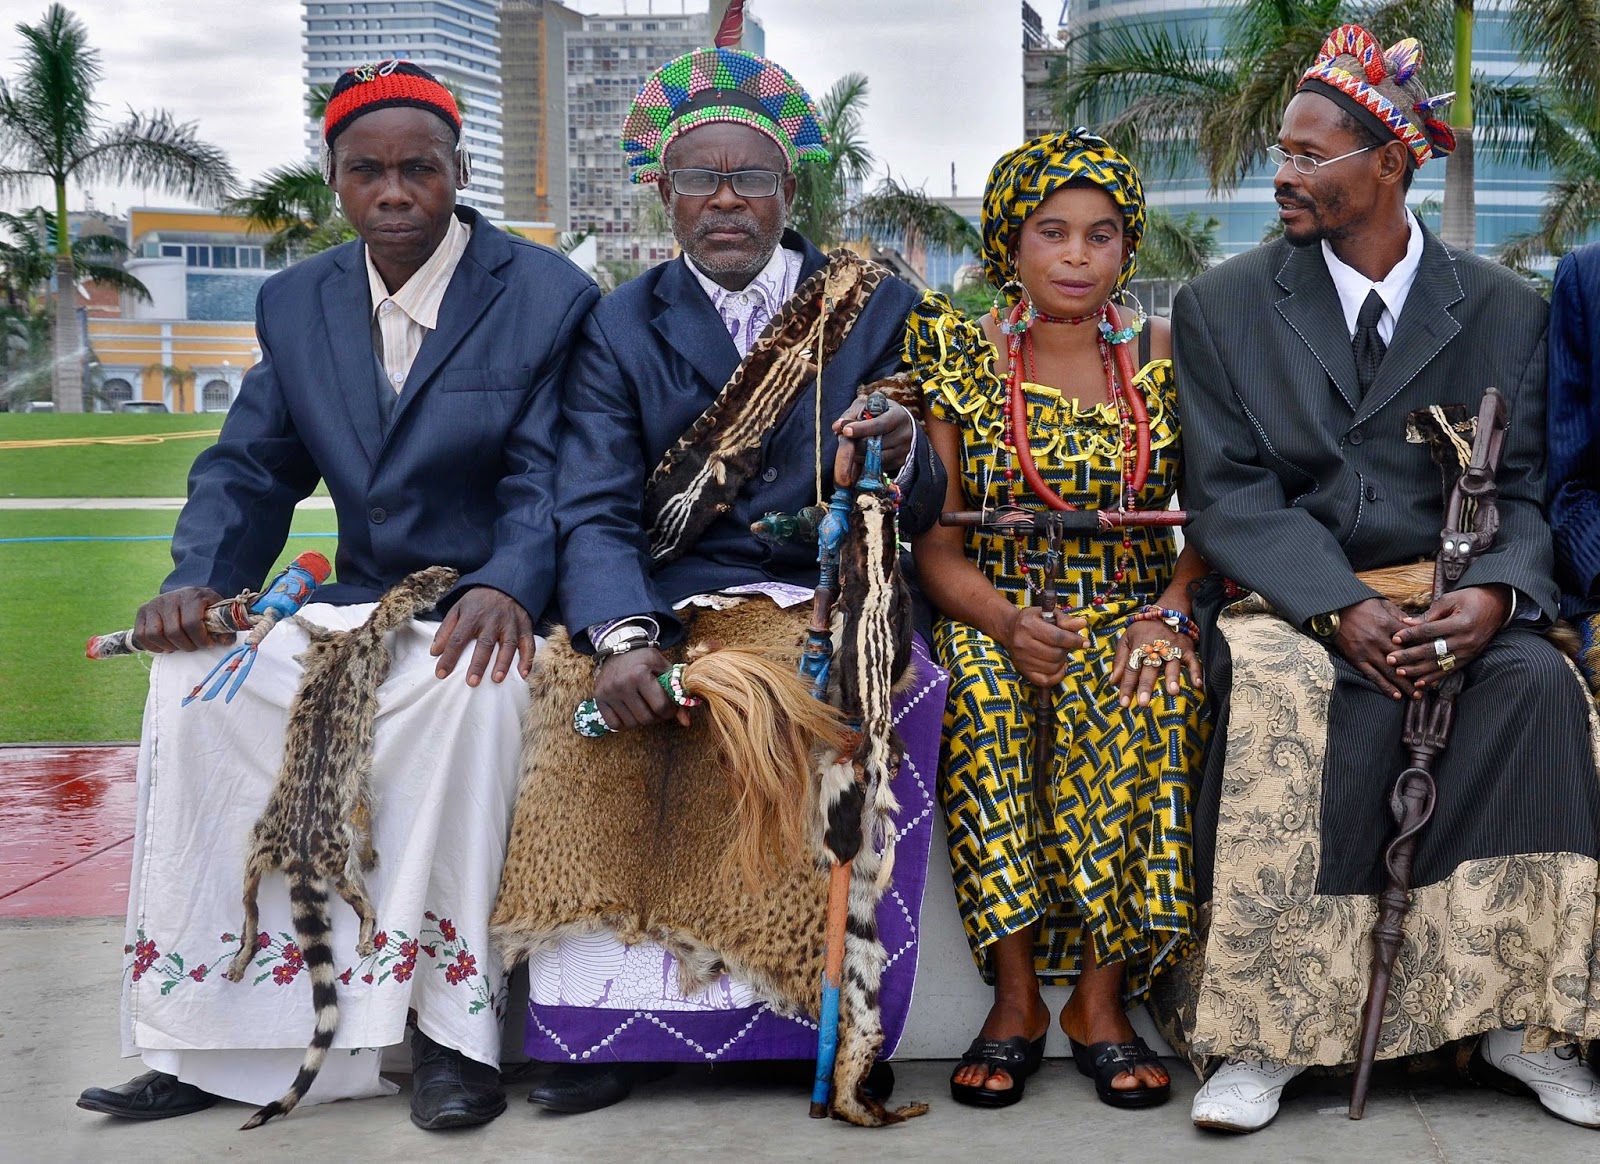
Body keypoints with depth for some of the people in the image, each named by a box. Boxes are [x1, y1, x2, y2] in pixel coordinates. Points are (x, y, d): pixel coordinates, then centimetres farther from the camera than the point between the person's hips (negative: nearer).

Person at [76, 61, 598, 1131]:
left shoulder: (549, 296, -5)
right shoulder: (296, 304, 10)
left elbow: (547, 478, -11)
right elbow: (250, 468, 10)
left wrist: (505, 588, -32)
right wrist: (198, 579, -11)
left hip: (488, 610, -4)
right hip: (357, 607, 5)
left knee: (475, 682, -37)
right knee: (197, 675, -19)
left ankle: (452, 1029, -25)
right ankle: (213, 1045, -15)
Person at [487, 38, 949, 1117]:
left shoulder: (875, 308, 8)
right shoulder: (620, 327, 8)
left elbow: (919, 511, 3)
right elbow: (596, 514, -3)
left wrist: (901, 455, -23)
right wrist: (623, 640, -25)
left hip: (833, 605, 0)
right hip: (677, 609, 1)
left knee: (890, 690, -32)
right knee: (605, 712, -30)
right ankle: (620, 1021, -20)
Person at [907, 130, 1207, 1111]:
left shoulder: (1168, 360, 9)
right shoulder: (963, 360, 6)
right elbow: (937, 544, 1)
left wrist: (1169, 614, -14)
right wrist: (1008, 622, -18)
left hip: (1134, 615, 0)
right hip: (997, 614, 0)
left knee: (1145, 706, -34)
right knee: (981, 698, -34)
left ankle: (1101, 997, -25)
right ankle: (1016, 996, -25)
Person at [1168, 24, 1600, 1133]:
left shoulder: (1506, 312, 8)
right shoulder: (1222, 306, 6)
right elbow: (1232, 497, -2)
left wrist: (1494, 594, -19)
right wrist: (1344, 610, -18)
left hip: (1454, 597, 2)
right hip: (1291, 601, -1)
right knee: (1340, 706, -33)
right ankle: (1267, 1032, -28)